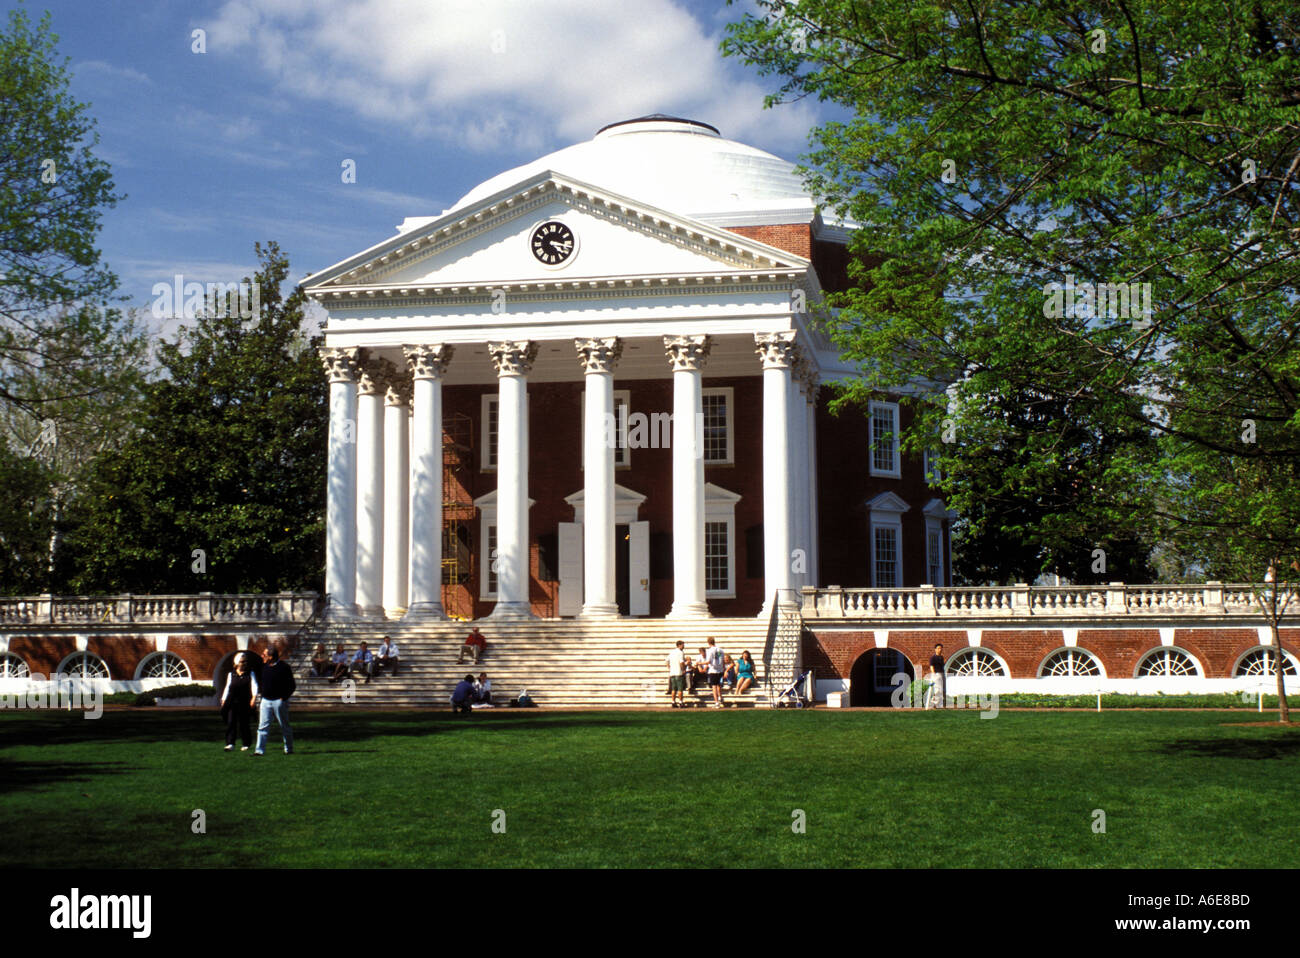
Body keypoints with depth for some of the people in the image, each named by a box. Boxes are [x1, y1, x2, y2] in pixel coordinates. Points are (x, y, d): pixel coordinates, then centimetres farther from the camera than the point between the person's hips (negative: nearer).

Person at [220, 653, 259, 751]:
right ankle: (230, 743, -9)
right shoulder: (231, 674, 12)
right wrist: (223, 700, 10)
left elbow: (254, 685, -4)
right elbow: (227, 687, 14)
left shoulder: (250, 674, 7)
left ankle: (246, 744, 12)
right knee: (230, 722, -7)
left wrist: (254, 697, -19)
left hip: (245, 703, -1)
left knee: (244, 724, 1)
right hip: (232, 702, 2)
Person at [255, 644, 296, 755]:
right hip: (265, 700, 5)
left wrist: (284, 697, -12)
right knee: (263, 726, -2)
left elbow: (292, 685, -7)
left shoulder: (284, 667, -9)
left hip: (279, 701, -5)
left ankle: (289, 749, 16)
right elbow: (260, 681, 23)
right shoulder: (264, 667, 10)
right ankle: (260, 750, -4)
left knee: (284, 726, 5)